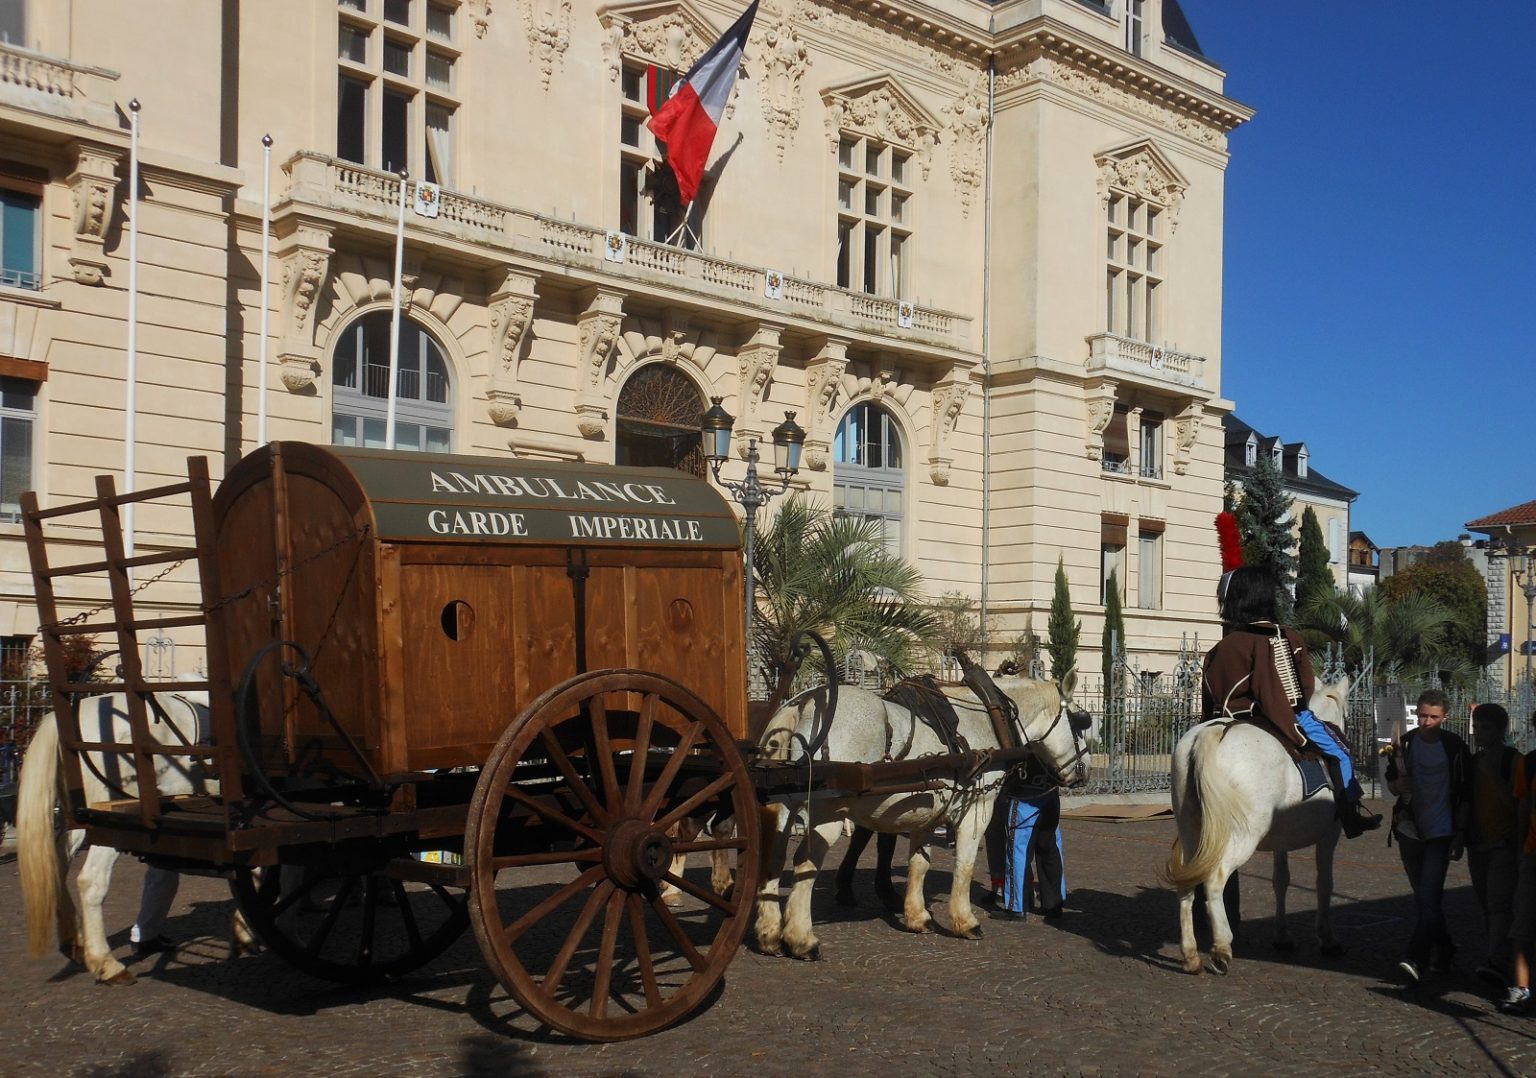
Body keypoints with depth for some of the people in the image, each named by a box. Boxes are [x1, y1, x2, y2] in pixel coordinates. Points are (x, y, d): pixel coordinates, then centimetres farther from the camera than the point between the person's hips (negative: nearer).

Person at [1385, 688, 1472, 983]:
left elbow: (1466, 796, 0)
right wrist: (1399, 784, -15)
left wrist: (1460, 835, -5)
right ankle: (1443, 952, 26)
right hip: (1410, 832, 4)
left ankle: (1417, 960, -18)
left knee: (1428, 898, -14)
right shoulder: (1405, 744, 4)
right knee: (1424, 899, 12)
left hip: (1441, 834, -4)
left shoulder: (1455, 748, -4)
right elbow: (1391, 784, 9)